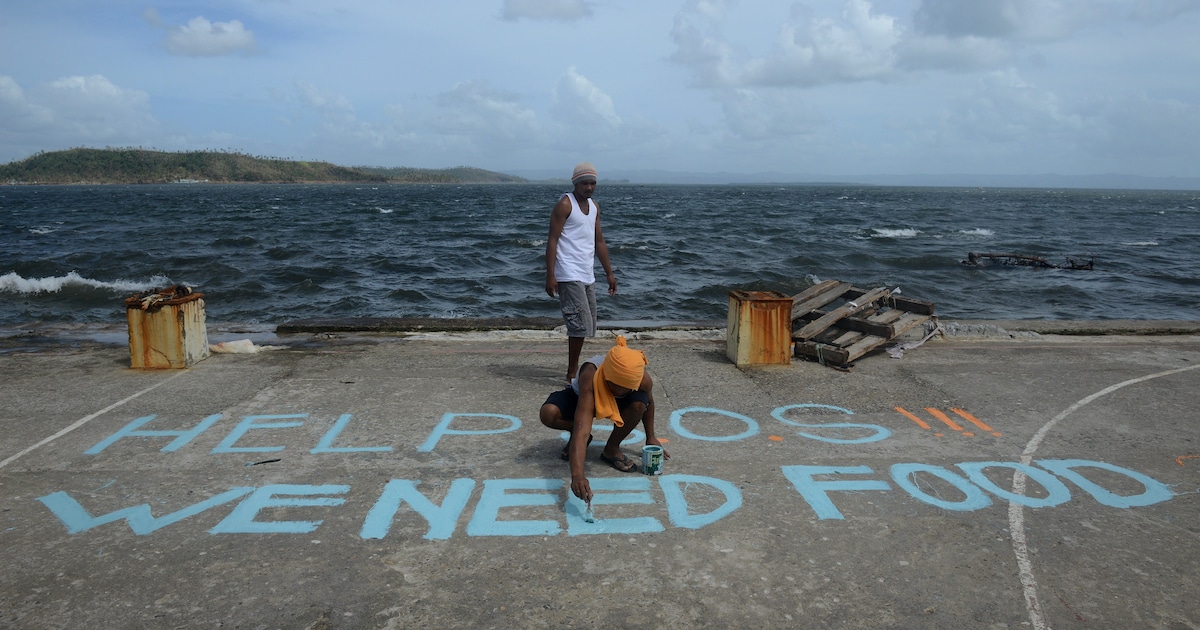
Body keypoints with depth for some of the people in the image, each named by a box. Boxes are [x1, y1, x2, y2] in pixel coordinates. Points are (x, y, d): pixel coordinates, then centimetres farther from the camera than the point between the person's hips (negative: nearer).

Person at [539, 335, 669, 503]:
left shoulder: (643, 380, -33)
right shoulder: (590, 378, -46)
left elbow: (649, 403, -5)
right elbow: (581, 430, -55)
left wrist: (650, 438, 3)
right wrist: (577, 474, -66)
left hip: (618, 403, 2)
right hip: (580, 397, -2)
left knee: (639, 403, -33)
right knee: (548, 413, -33)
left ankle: (611, 449, -6)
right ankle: (580, 439, 2)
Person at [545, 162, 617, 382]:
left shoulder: (594, 207, 15)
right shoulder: (564, 204, -9)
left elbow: (599, 241, 20)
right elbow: (552, 240, -12)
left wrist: (609, 272, 17)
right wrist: (550, 276, -19)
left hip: (587, 276, 9)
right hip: (569, 276, -8)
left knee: (587, 325, 12)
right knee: (580, 324, -13)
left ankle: (574, 368, 23)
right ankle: (572, 372, -4)